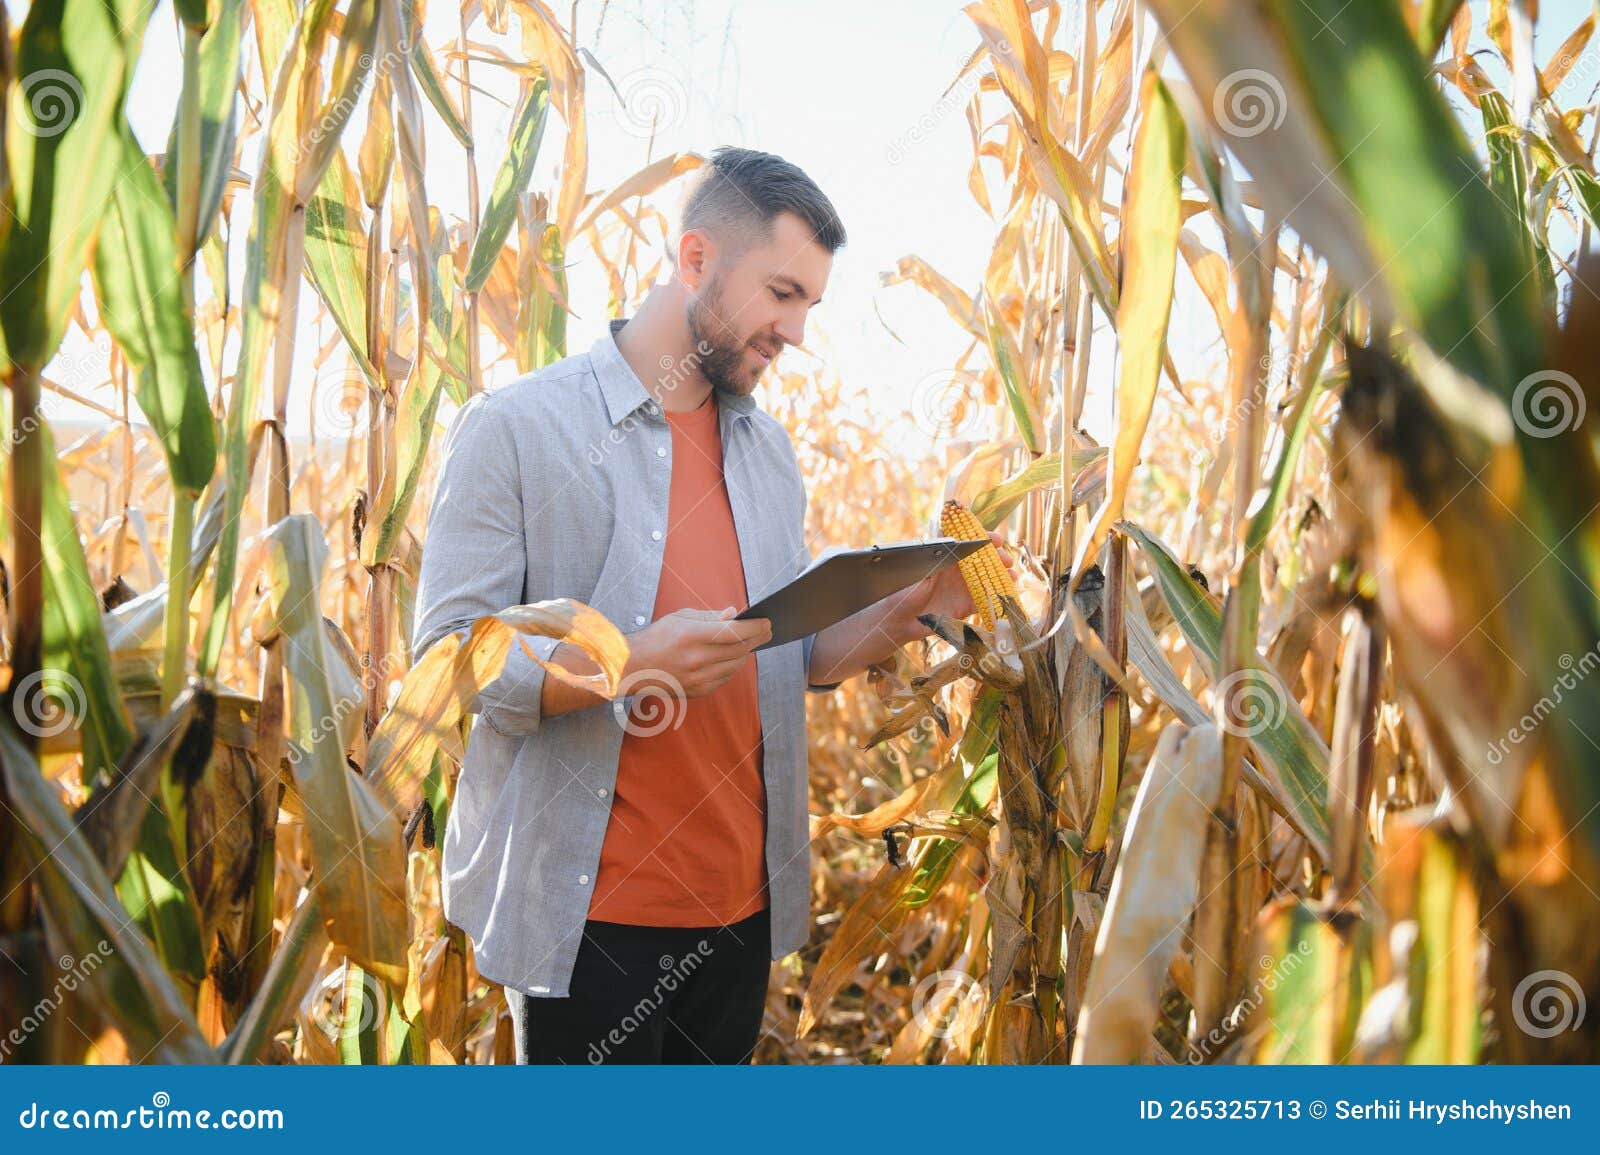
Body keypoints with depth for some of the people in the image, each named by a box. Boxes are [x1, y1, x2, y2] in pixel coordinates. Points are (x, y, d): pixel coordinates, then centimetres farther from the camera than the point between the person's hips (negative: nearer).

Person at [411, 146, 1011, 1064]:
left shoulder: (768, 446, 12)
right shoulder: (515, 427, -9)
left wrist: (906, 611, -3)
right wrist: (633, 664, -27)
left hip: (742, 904, 7)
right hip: (586, 913, -6)